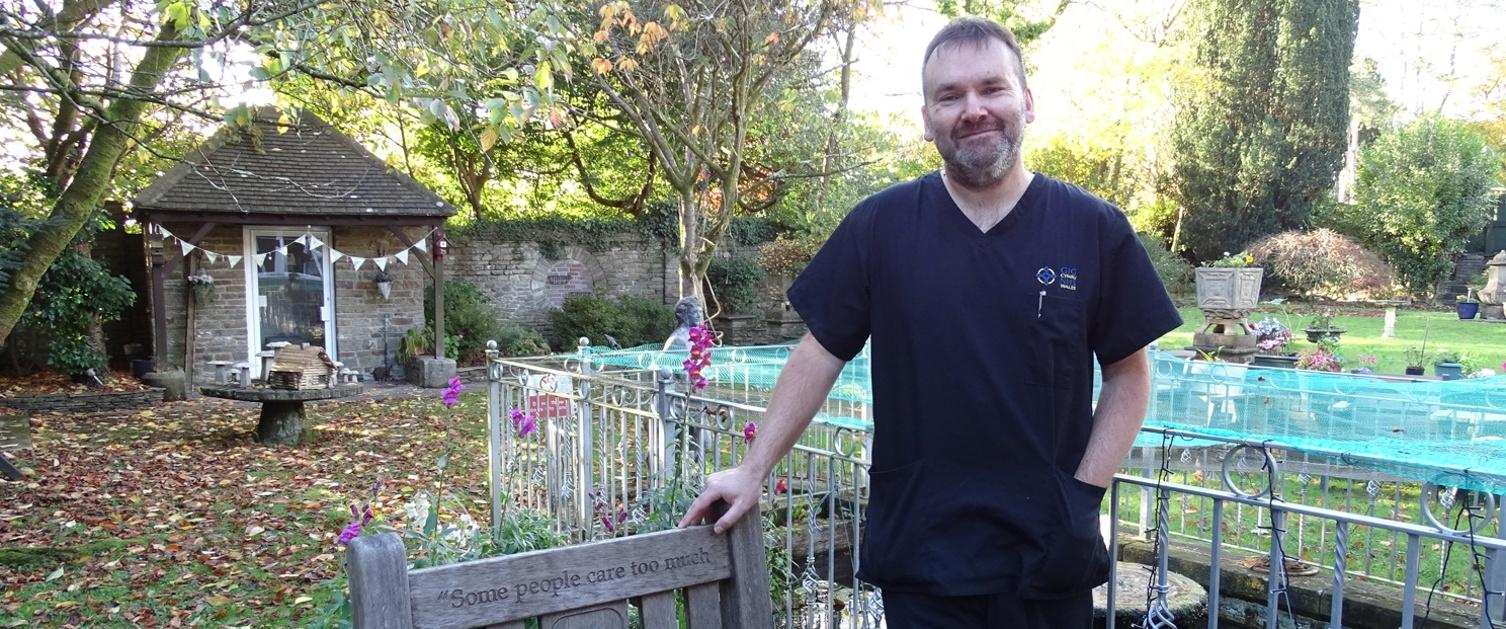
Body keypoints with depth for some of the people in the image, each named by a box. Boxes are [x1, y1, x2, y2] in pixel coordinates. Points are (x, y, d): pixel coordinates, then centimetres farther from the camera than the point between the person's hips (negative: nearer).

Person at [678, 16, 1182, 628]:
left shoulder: (1094, 229, -2)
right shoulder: (880, 226, -3)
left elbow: (1128, 374, 3)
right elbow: (820, 353, 0)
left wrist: (1087, 493, -5)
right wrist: (753, 470, -2)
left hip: (1050, 557, 1)